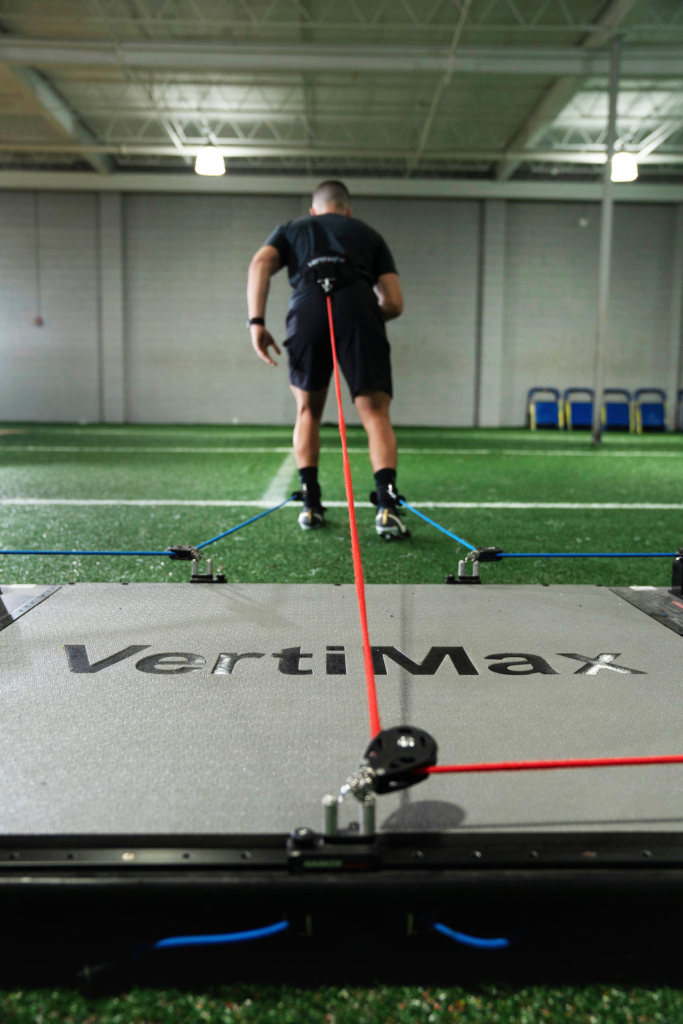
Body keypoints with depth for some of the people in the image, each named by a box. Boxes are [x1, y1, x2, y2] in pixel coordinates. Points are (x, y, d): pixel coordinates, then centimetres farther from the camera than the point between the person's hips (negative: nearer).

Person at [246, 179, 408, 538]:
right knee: (375, 414, 2)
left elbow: (261, 263, 10)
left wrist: (256, 321, 3)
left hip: (307, 310, 1)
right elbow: (394, 303, 20)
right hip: (358, 309, 0)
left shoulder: (290, 230, 33)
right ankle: (387, 504, -16)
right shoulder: (368, 234, 32)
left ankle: (311, 506, 16)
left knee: (308, 412, 18)